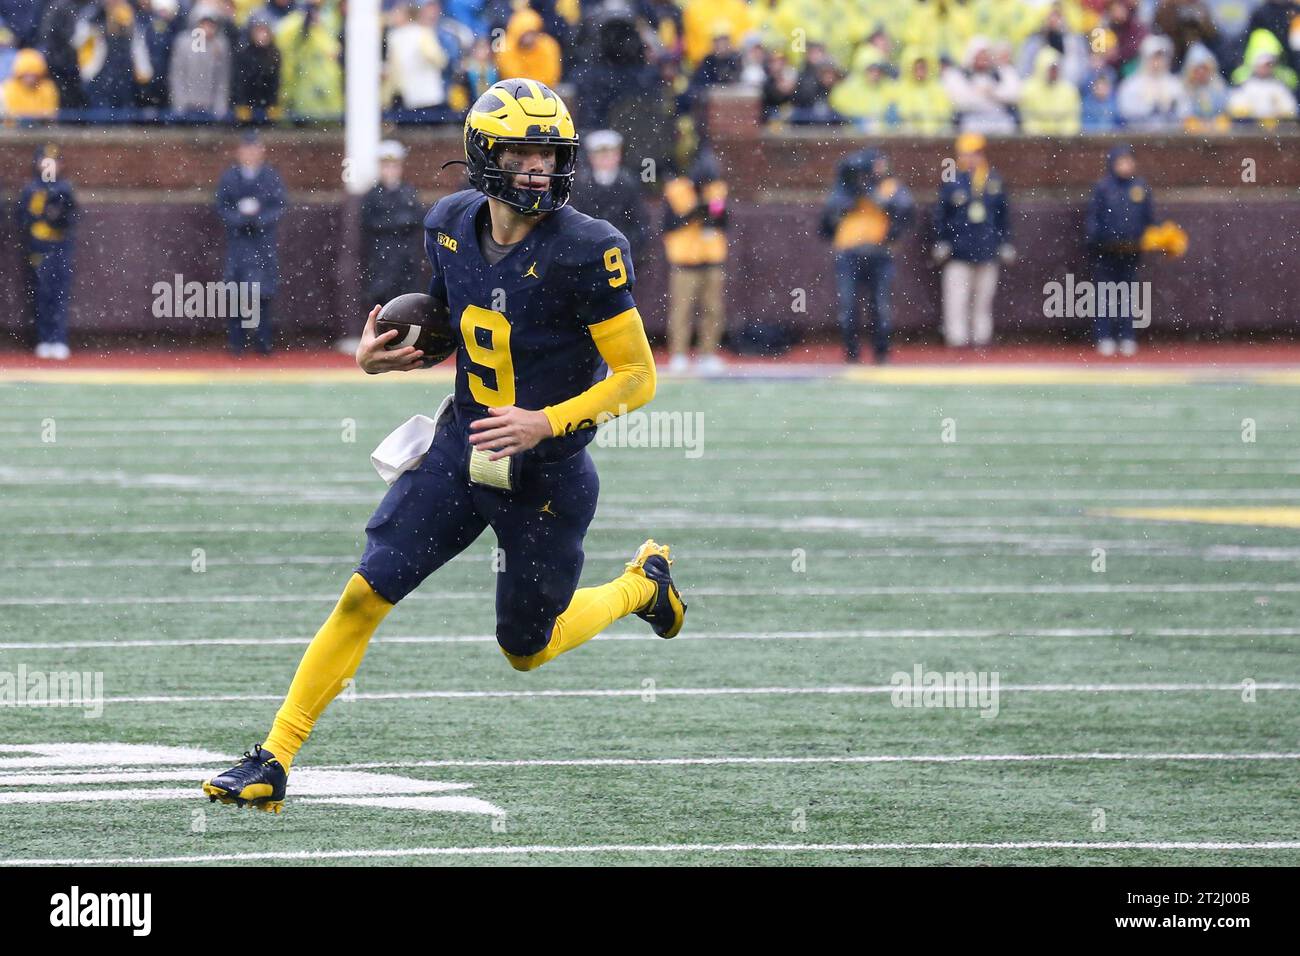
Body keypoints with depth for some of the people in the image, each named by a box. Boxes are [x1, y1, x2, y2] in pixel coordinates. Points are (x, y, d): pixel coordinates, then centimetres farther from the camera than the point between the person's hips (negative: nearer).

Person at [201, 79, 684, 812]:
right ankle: (274, 763, -3)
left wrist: (545, 422, -27)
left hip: (547, 478, -4)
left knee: (528, 649, 12)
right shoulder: (452, 226, -2)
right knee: (365, 595, -8)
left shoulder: (586, 251, -20)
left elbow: (638, 378, -16)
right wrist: (389, 356, -5)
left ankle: (642, 584, 41)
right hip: (460, 453, 4)